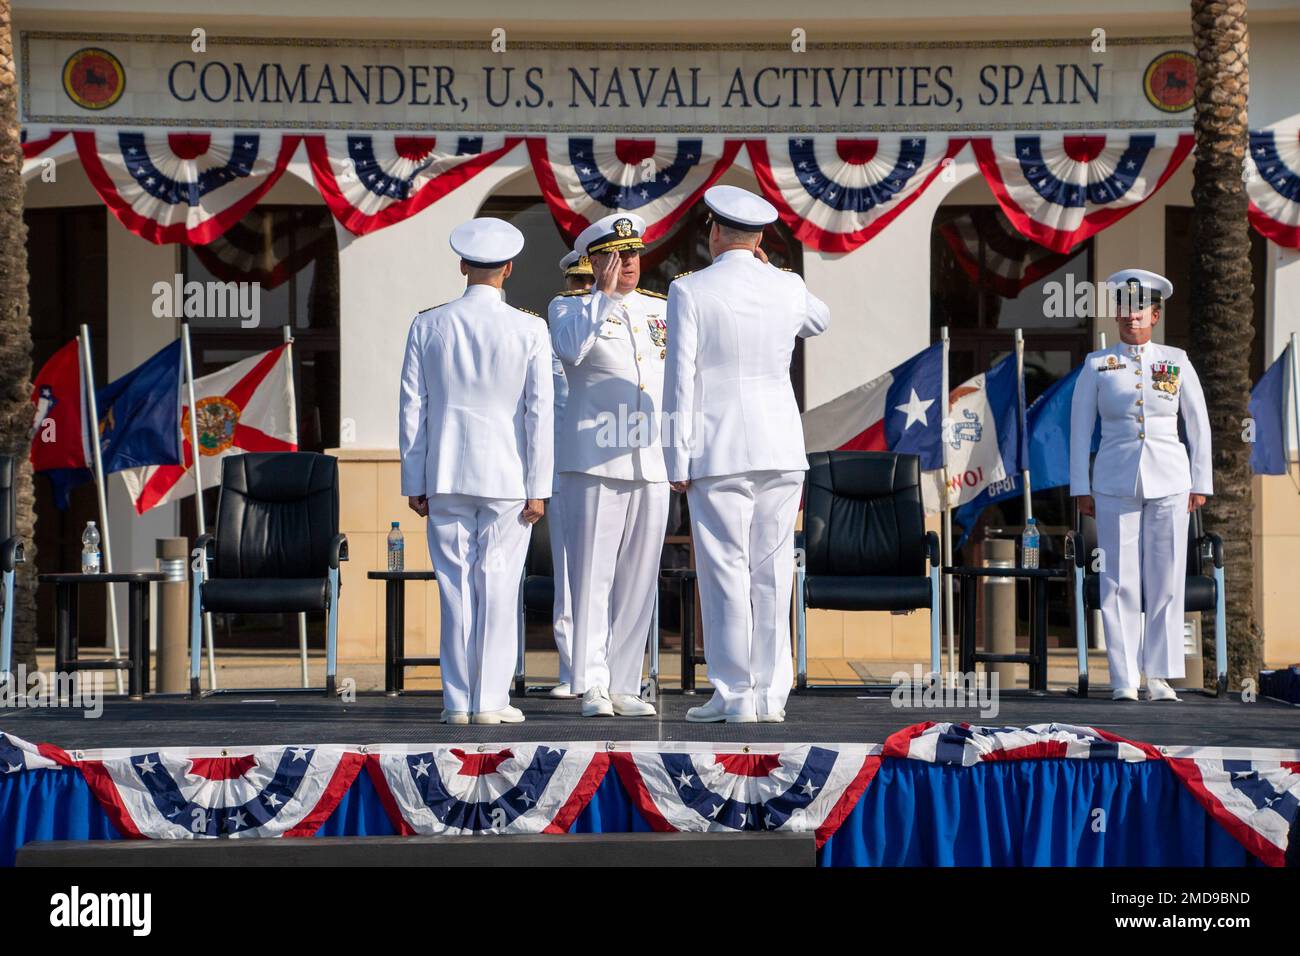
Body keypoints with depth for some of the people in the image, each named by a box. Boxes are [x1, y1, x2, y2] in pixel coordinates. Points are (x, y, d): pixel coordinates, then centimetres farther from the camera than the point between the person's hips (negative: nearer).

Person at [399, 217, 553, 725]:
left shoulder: (427, 326, 1)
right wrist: (538, 488, -2)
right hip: (507, 476, -2)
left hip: (447, 475, 2)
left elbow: (412, 411, 2)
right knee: (499, 587, 1)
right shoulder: (528, 330, -4)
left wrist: (414, 483, 8)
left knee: (455, 587, 5)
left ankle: (458, 701, 5)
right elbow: (539, 412, -6)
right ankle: (490, 699, 0)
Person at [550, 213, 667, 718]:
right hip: (594, 463, -4)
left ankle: (623, 686, 9)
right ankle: (591, 686, -6)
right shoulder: (573, 309, 4)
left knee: (638, 580, 5)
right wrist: (605, 295, -14)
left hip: (652, 464, 4)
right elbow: (570, 349, -17)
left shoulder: (661, 310, 15)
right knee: (592, 576, -7)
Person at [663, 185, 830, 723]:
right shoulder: (787, 288, 5)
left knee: (725, 573, -1)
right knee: (771, 572, 6)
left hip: (718, 453, -4)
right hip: (781, 448, 4)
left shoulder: (689, 291, -7)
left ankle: (734, 696, -2)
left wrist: (677, 462, -6)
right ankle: (770, 693, 6)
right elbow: (819, 321, 29)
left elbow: (680, 380, -9)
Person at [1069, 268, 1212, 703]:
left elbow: (1199, 424, 8)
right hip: (1115, 483, -1)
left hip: (1168, 482, 1)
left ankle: (1160, 677, 6)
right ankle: (1124, 679, 2)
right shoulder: (1096, 365, 4)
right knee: (1119, 582, -2)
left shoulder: (1176, 361, 5)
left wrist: (1201, 484, 4)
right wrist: (1080, 488, 0)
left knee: (1167, 580, 0)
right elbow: (1080, 427, 5)